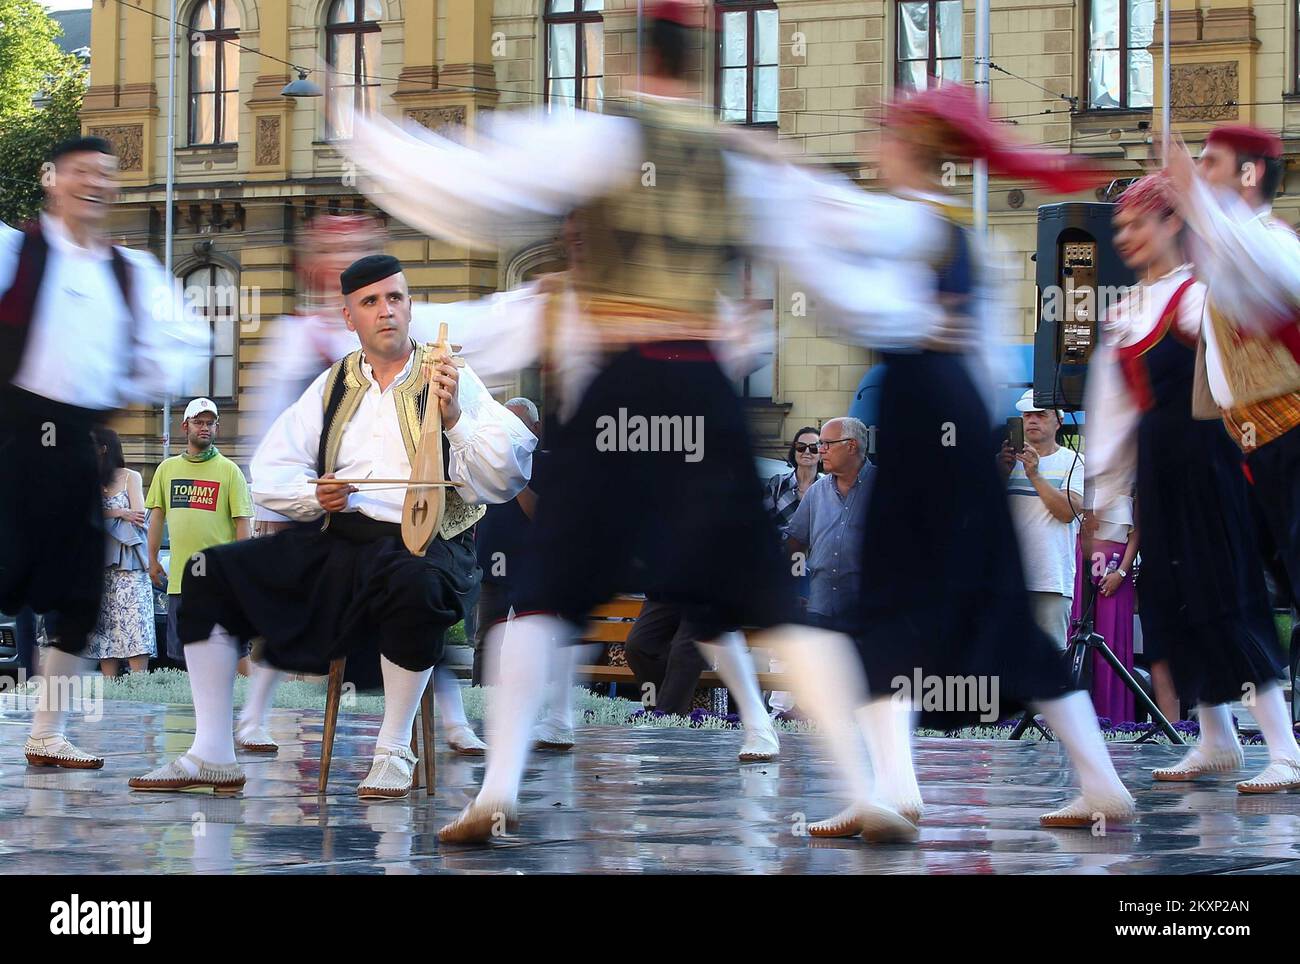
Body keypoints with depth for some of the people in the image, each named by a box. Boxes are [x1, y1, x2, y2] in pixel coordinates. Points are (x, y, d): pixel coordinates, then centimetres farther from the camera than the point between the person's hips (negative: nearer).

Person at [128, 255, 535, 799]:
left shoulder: (450, 381, 2)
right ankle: (213, 755, -10)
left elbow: (504, 482, -8)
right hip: (336, 543, 5)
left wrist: (455, 418, -22)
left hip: (424, 543, -5)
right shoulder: (334, 385, 16)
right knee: (212, 572, -10)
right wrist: (314, 495, -6)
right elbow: (269, 470, 14)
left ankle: (394, 752, -23)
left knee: (416, 586, -41)